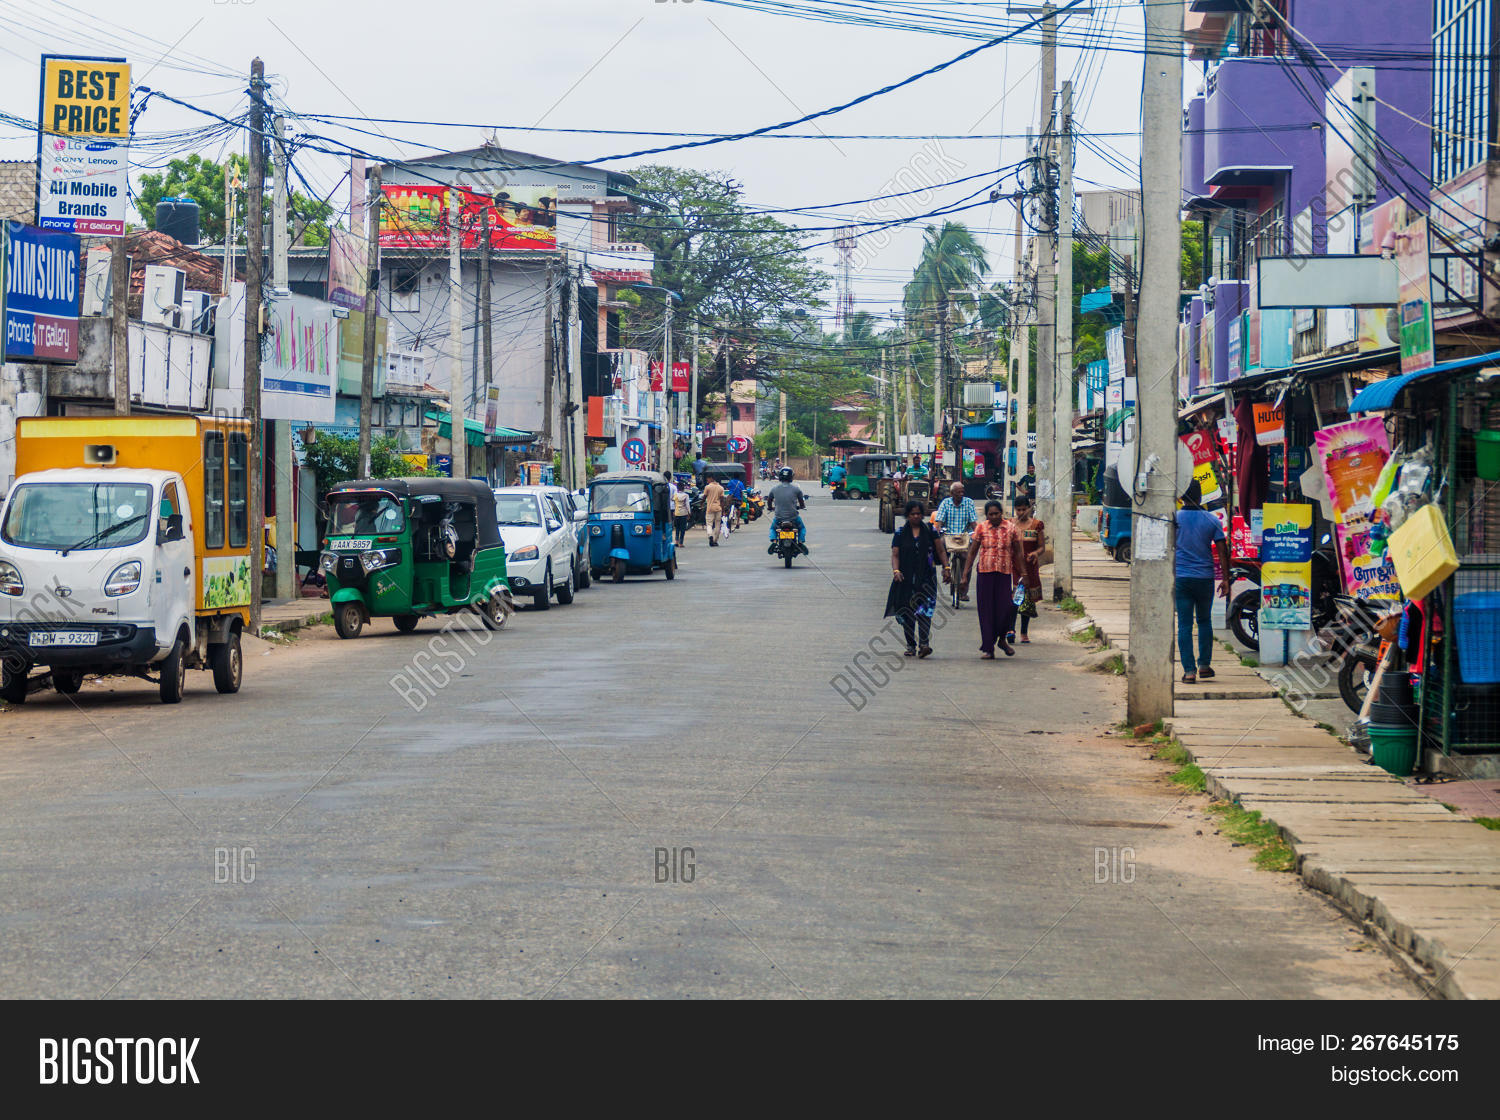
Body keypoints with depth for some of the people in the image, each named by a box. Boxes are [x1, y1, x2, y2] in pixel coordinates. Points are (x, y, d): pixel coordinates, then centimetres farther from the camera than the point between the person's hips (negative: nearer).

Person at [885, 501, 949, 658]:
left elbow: (941, 551, 11)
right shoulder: (900, 533, 7)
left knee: (925, 610, -16)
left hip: (926, 579, -1)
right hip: (906, 579, 1)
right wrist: (896, 570, -15)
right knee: (907, 613, 3)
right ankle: (910, 645, 13)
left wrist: (946, 568, 1)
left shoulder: (930, 531, 8)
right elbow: (895, 555, 2)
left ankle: (924, 643, -25)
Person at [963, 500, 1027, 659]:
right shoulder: (981, 528, 2)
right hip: (985, 573, 0)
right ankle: (988, 648, 6)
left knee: (1007, 607, -8)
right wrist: (965, 575, 1)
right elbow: (972, 552, 5)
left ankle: (1002, 639, 18)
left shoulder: (1011, 528, 4)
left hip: (1005, 573, 0)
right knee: (987, 610, 0)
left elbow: (1018, 553, 11)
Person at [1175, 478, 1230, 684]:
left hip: (1181, 578, -1)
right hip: (1205, 578, 1)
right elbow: (1222, 551, 0)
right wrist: (1226, 579, 6)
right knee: (1204, 621, 18)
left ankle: (1189, 671, -4)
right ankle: (1204, 665, 17)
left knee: (1184, 624, 0)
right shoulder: (1211, 520, 0)